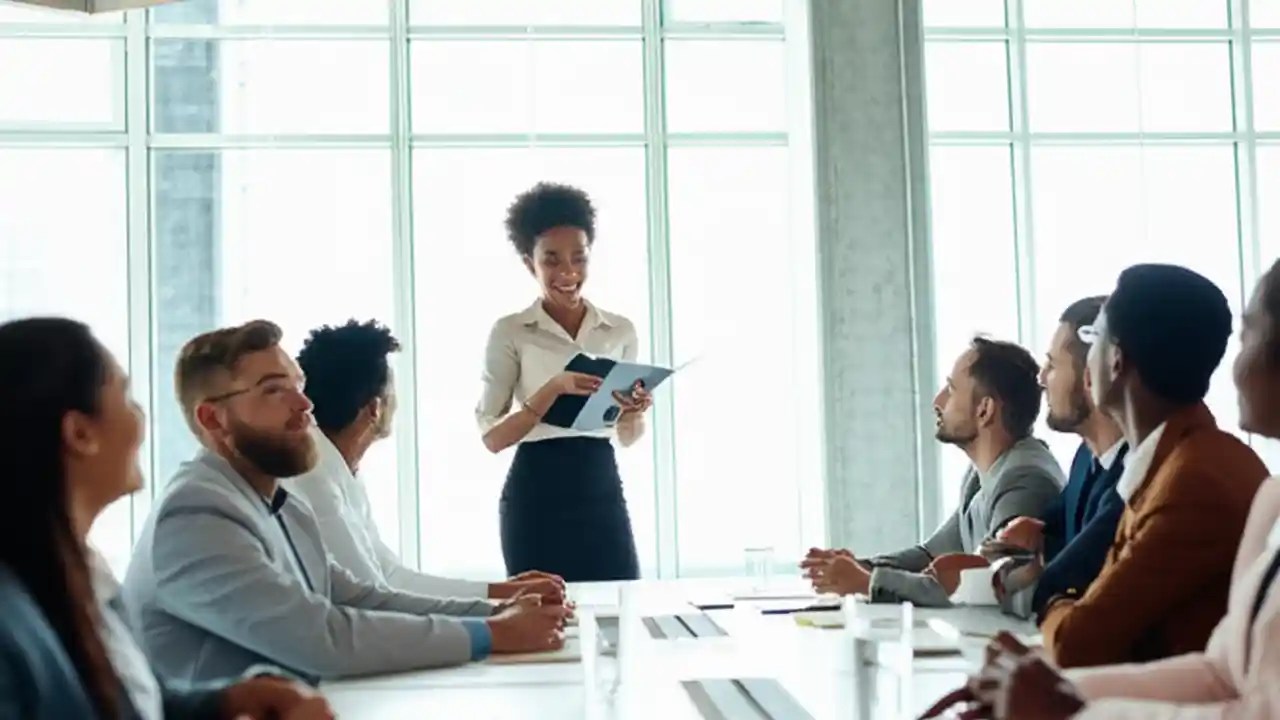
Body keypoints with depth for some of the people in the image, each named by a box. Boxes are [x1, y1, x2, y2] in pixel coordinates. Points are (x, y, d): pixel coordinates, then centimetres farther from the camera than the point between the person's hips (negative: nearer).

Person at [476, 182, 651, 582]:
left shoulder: (621, 330, 8)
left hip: (602, 491, 3)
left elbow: (628, 438, 13)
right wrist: (552, 391, -19)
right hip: (536, 495, -3)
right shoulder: (510, 332, -1)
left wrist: (634, 414, -9)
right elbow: (492, 437, -6)